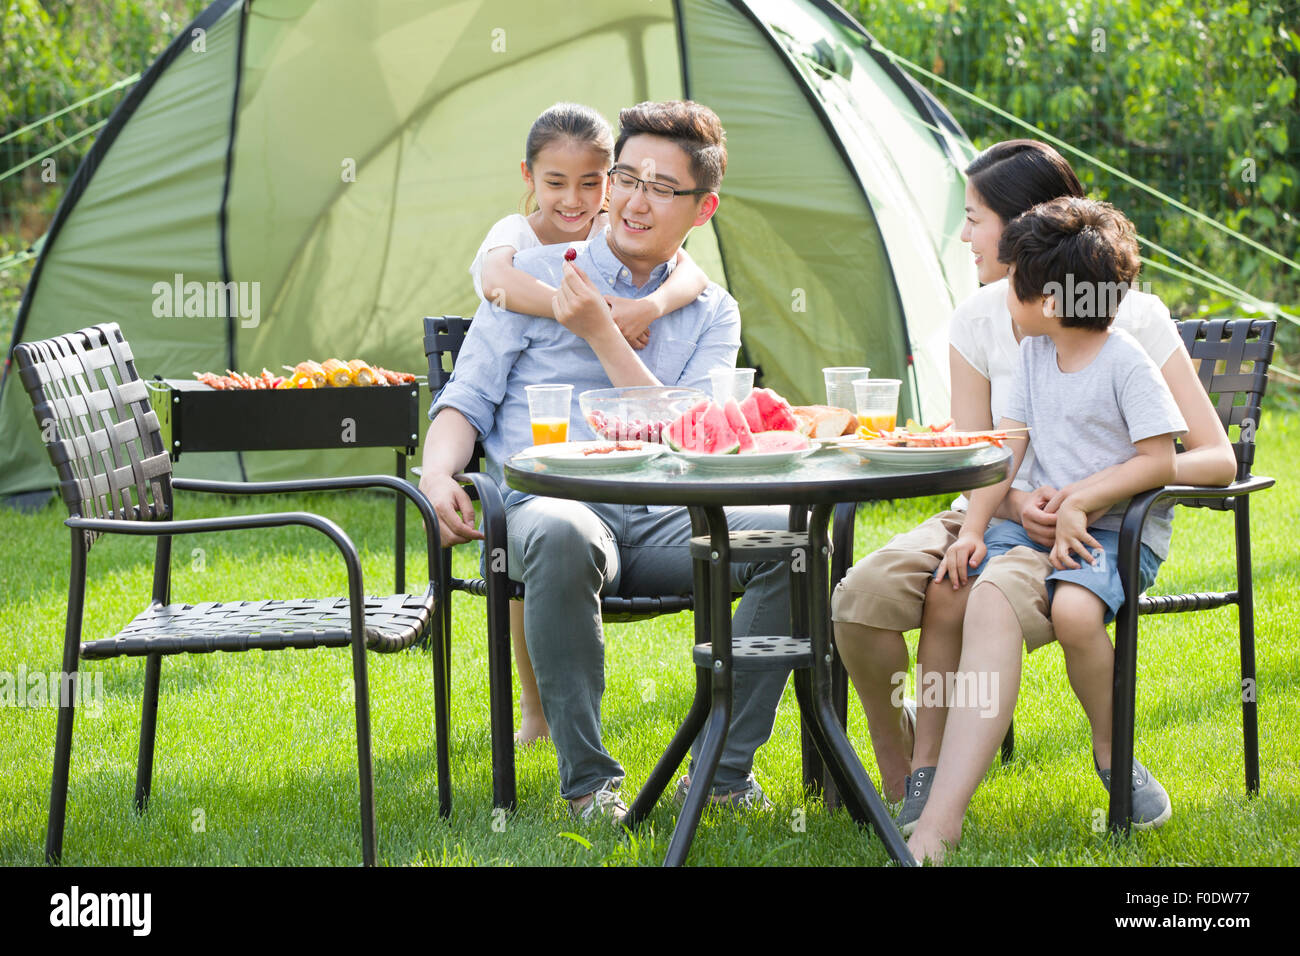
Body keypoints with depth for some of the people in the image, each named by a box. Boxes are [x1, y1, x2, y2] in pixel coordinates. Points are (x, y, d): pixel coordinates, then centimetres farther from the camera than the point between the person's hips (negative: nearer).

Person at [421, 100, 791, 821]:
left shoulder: (712, 315, 15)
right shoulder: (535, 275, 10)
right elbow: (468, 398, 8)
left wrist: (603, 334, -7)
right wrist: (438, 472, -14)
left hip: (661, 519, 3)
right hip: (545, 505, -3)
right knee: (561, 536, -41)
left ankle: (724, 769, -15)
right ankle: (587, 780, -28)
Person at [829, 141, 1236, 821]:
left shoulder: (1133, 320, -8)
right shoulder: (978, 320, 4)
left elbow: (1216, 459, -12)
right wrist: (1017, 503, -20)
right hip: (996, 514, 4)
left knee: (957, 603, -35)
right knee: (862, 595, -26)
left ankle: (930, 781, -14)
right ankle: (898, 774, -5)